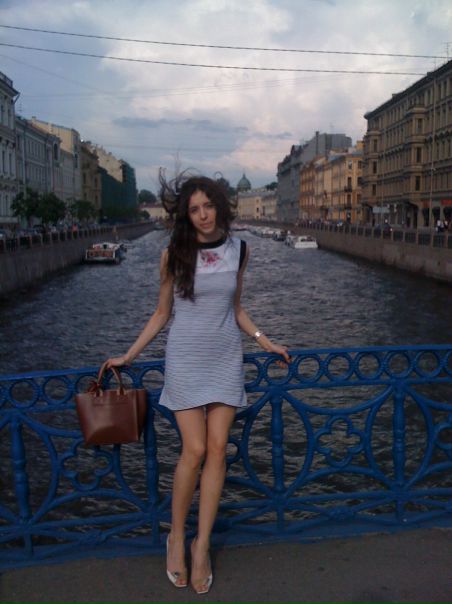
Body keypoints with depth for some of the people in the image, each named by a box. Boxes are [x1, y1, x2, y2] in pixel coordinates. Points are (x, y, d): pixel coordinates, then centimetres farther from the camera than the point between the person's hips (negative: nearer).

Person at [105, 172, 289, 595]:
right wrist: (129, 355, 4)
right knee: (195, 450, -8)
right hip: (186, 356, -2)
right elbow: (162, 313, 5)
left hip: (225, 356, 2)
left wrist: (265, 342, 9)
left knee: (217, 449, -3)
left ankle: (201, 547, 10)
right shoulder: (174, 254, -3)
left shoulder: (238, 251, 4)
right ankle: (176, 536, 15)